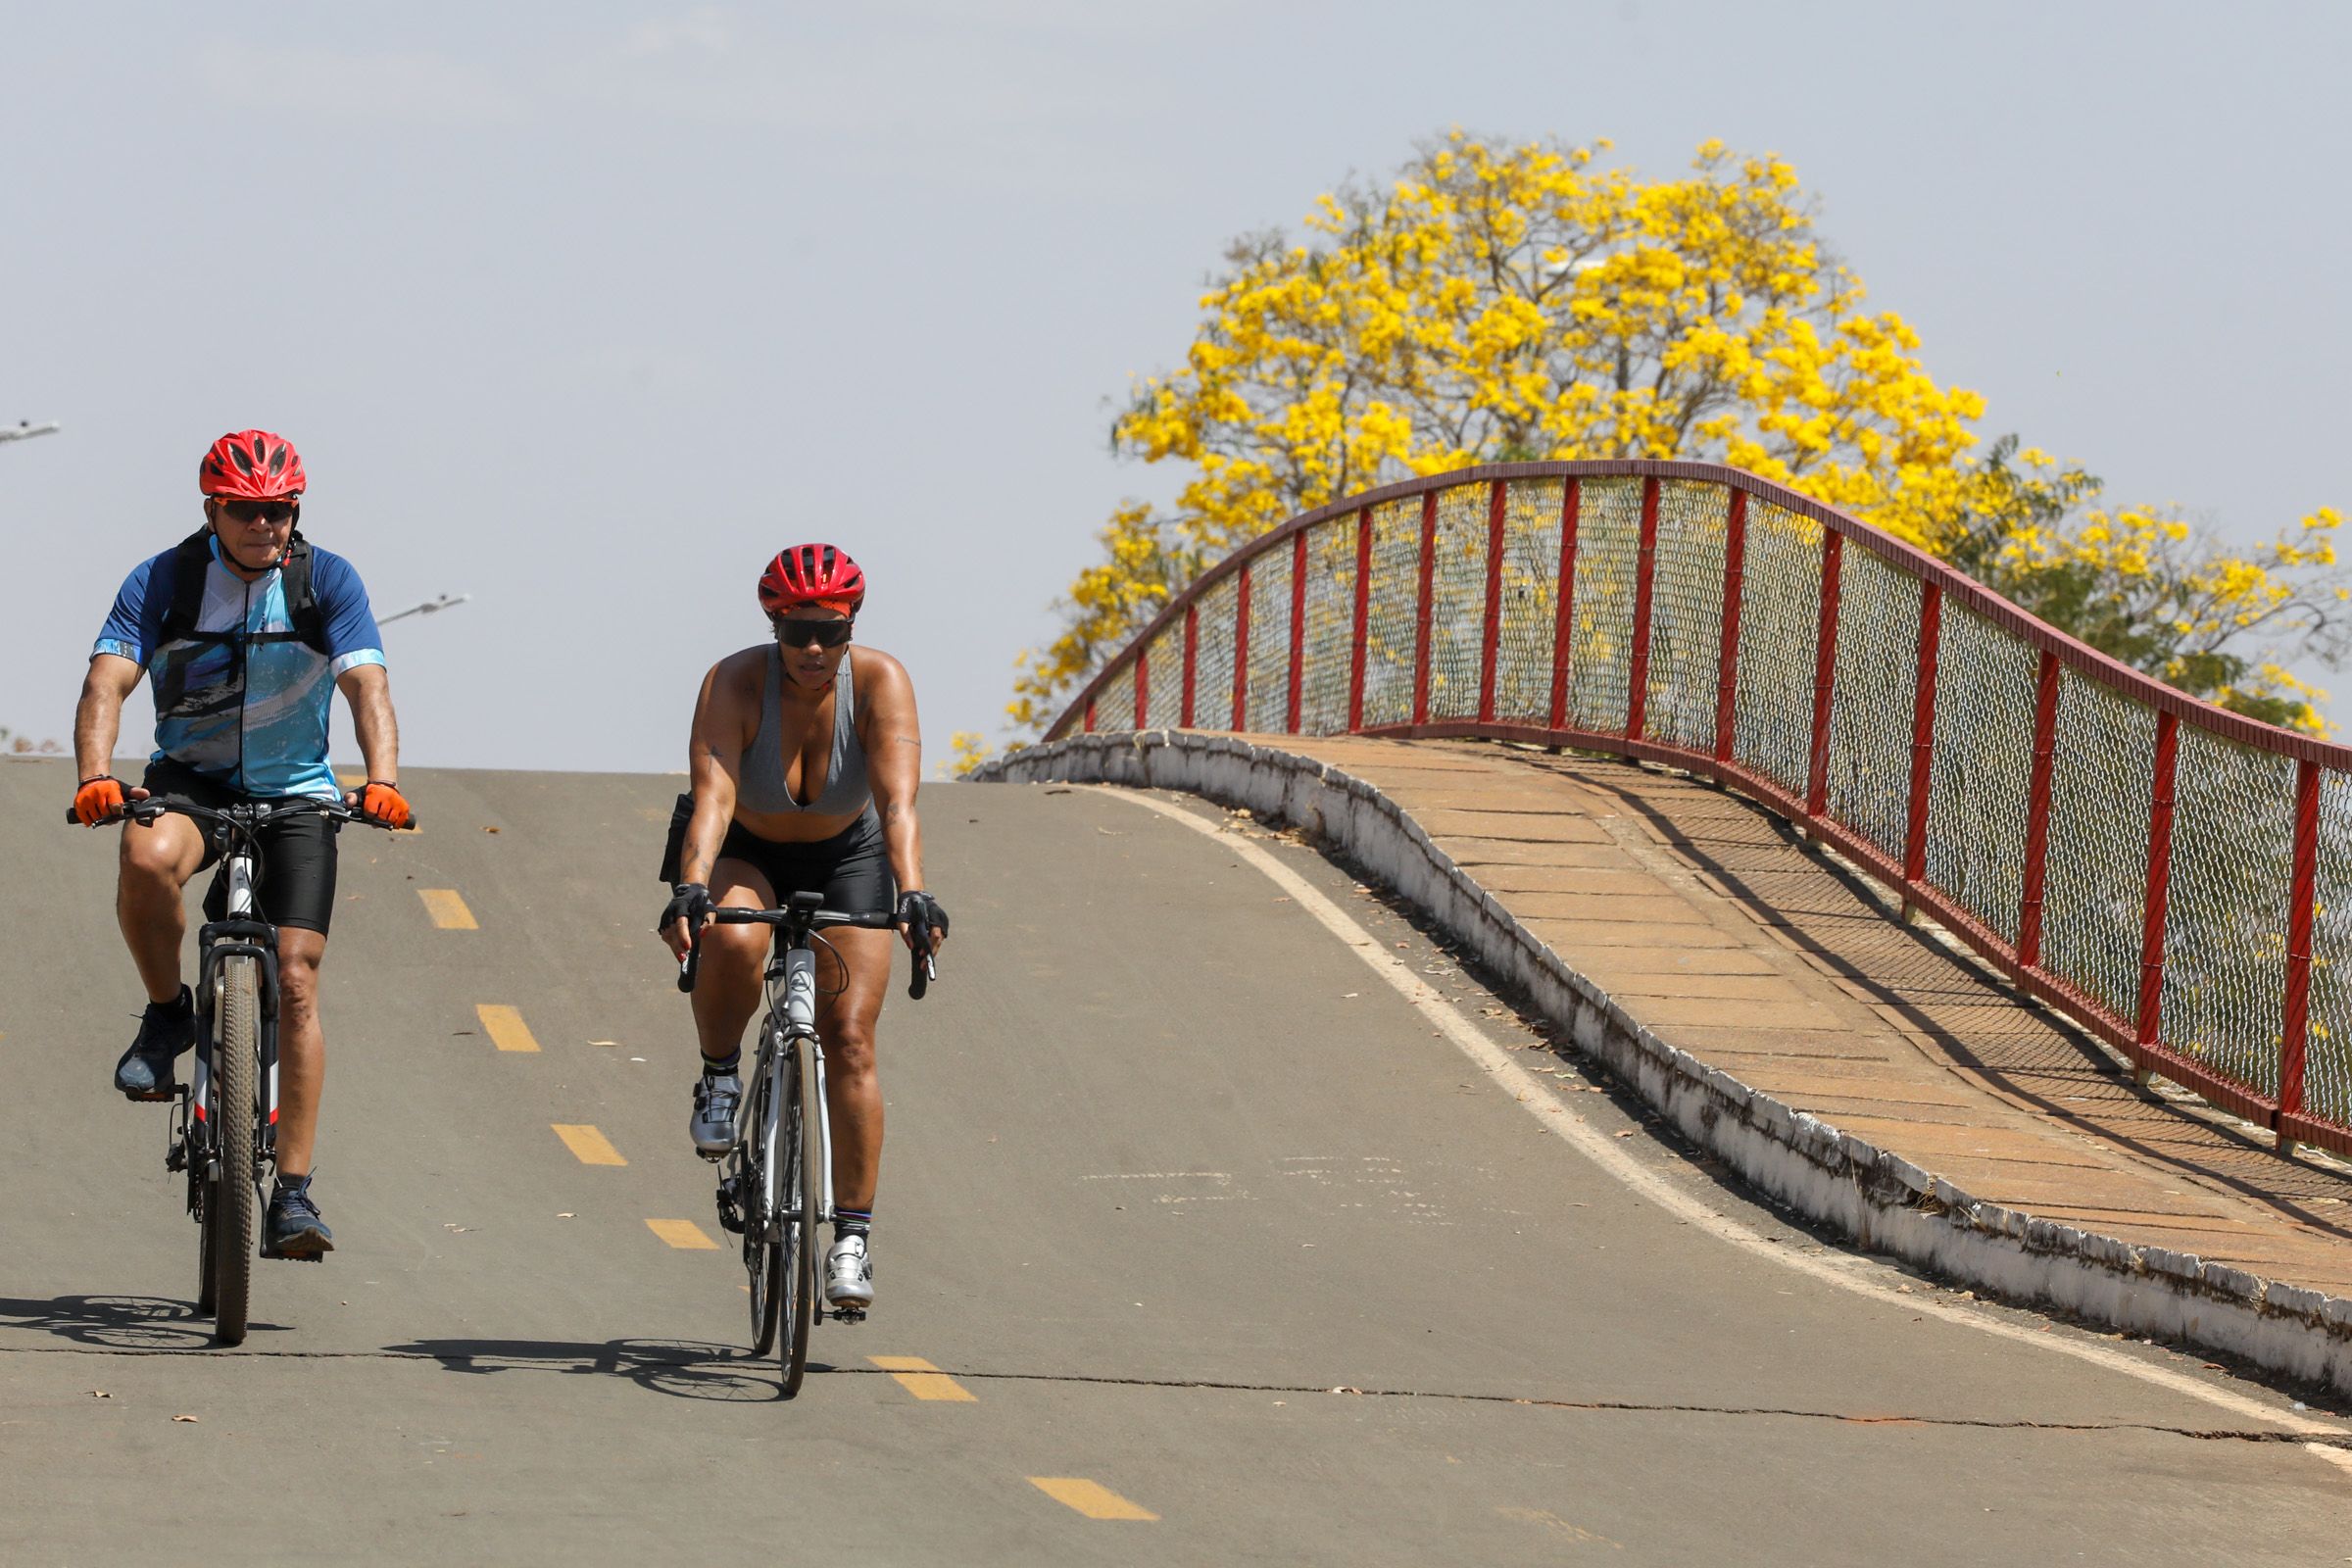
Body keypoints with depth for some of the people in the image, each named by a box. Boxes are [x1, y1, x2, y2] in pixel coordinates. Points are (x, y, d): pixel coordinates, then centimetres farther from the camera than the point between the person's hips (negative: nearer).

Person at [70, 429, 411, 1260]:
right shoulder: (161, 581, -9)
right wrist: (95, 776, -39)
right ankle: (167, 1014, -9)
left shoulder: (328, 581, -9)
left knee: (297, 981, -11)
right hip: (190, 780, 0)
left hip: (295, 793, 0)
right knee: (147, 858, -36)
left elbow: (367, 685, -20)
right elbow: (107, 682, -20)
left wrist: (382, 781, -39)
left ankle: (293, 1192, -6)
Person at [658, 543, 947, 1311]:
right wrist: (690, 889, -55)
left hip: (847, 858, 1)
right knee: (732, 942, -36)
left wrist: (911, 894, -51)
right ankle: (720, 1077, -6)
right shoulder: (735, 682, -28)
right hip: (744, 854, -1)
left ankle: (852, 1236, -4)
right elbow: (713, 794, -39)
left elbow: (897, 800, -36)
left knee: (849, 1037, -12)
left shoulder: (879, 681, -26)